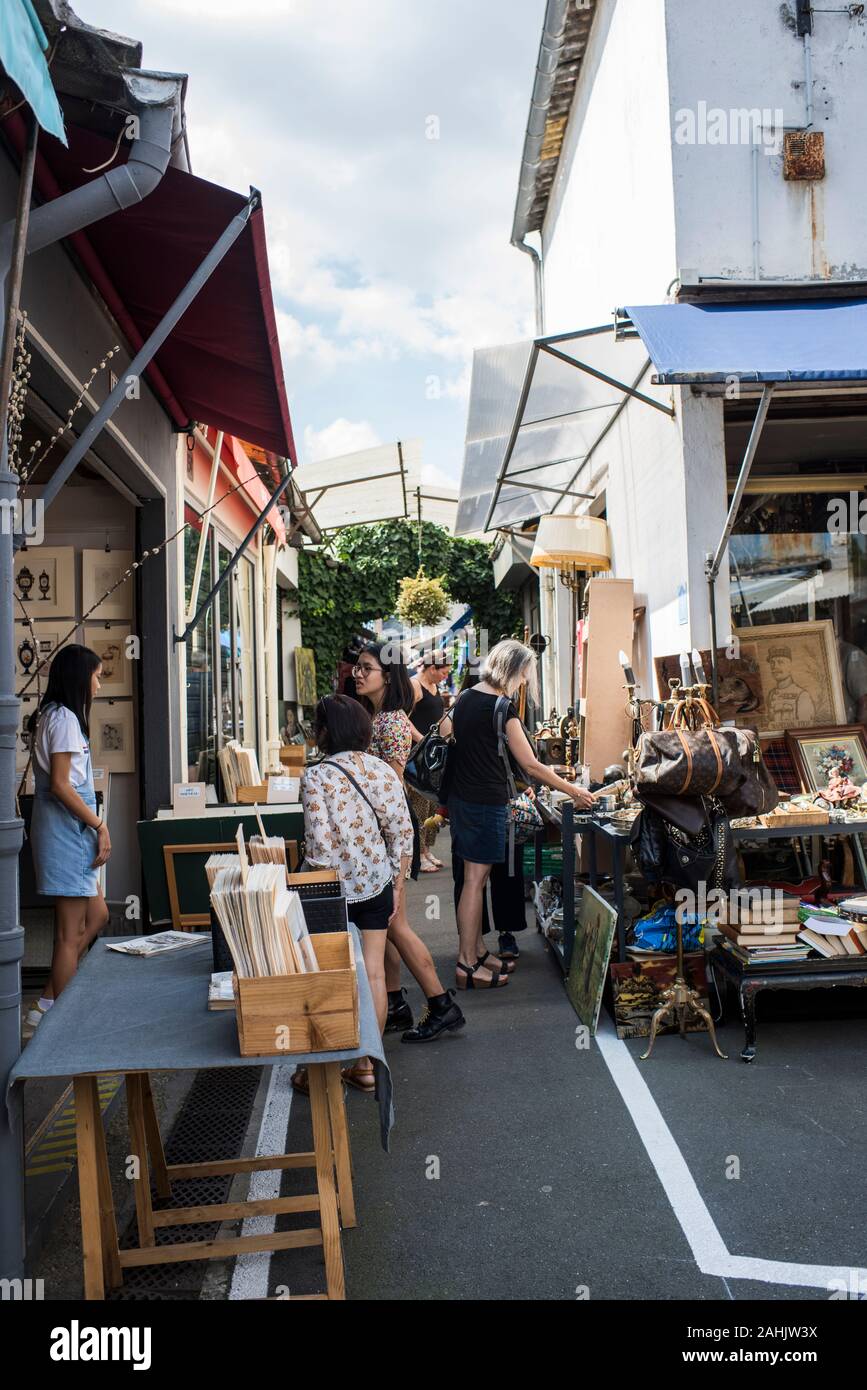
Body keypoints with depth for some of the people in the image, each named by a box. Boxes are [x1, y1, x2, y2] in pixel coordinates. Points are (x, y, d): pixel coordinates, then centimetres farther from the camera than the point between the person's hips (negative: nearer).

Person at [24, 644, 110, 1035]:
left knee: (97, 916, 15)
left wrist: (94, 826, 15)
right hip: (66, 829, -10)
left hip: (69, 830, 10)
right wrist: (100, 826, -15)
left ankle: (47, 1005, 18)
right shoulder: (64, 717, -14)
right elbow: (60, 786, -20)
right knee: (70, 934, -1)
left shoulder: (54, 715, 15)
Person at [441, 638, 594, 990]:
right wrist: (573, 791, -3)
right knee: (476, 879, -3)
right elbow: (531, 766, -13)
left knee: (474, 876, 15)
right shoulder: (503, 710, -16)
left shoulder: (465, 698, 9)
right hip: (487, 802, -8)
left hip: (460, 798, 9)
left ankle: (476, 950, 24)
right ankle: (467, 966, 2)